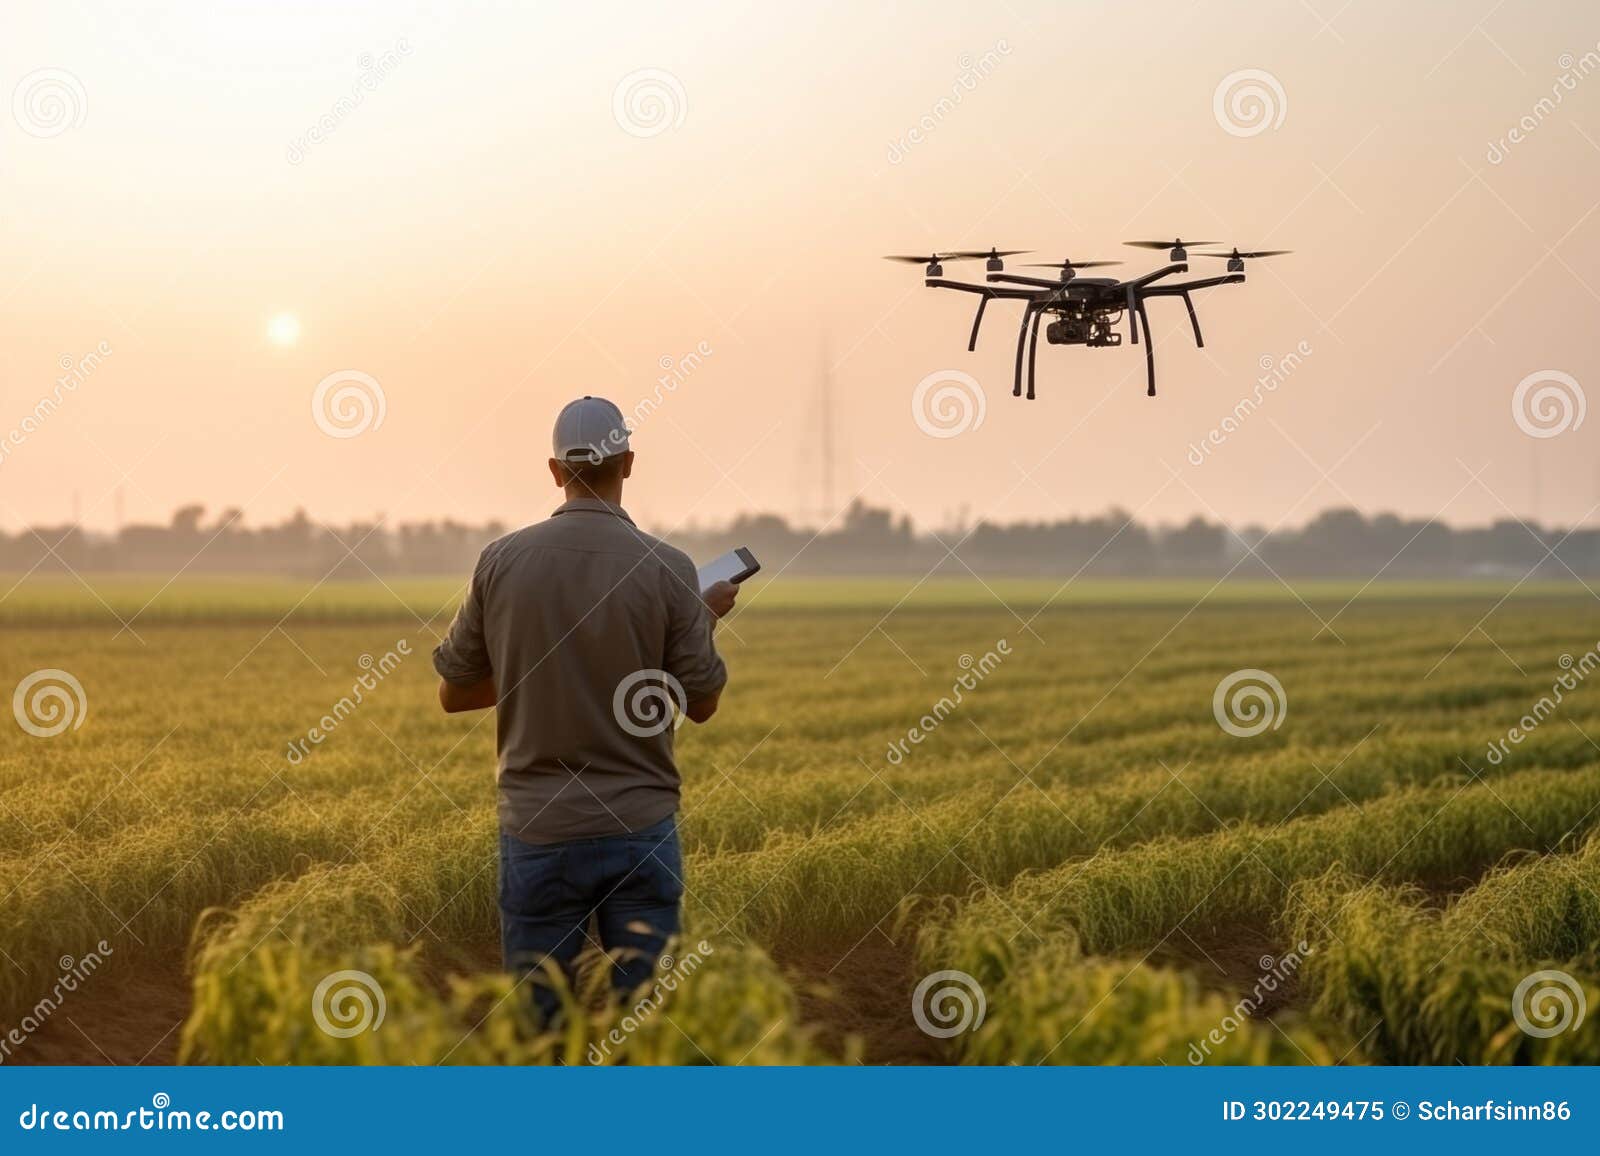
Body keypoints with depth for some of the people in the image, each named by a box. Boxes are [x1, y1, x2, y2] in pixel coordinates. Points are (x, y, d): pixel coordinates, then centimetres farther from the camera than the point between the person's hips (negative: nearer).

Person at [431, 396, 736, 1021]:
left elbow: (452, 693, 6)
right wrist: (708, 619, 19)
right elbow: (701, 703, 2)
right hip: (640, 829, -1)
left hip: (538, 830, 1)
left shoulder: (503, 560, -3)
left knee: (537, 1023, 8)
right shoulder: (668, 570, -8)